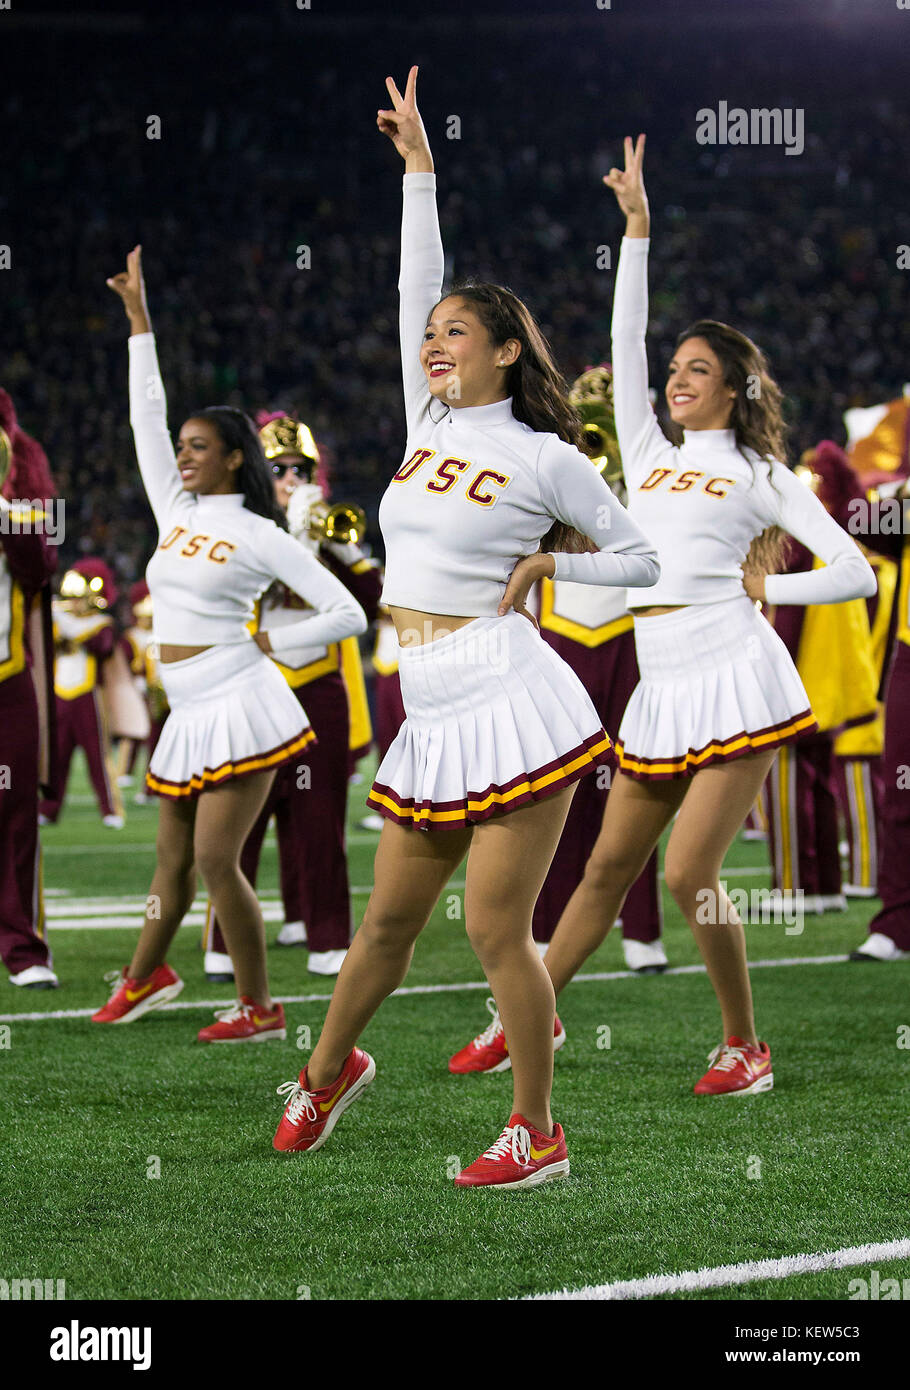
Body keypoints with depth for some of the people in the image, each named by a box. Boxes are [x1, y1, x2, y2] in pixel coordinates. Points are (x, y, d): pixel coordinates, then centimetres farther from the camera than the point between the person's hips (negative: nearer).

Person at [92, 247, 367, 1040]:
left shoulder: (260, 536, -4)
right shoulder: (177, 514, 13)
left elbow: (347, 614, -4)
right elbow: (146, 417, 17)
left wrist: (270, 644, 0)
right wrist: (138, 317, 16)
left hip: (239, 704, -6)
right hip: (189, 714, 6)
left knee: (215, 858, -11)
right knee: (174, 860, 16)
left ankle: (259, 1008, -3)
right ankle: (146, 975, 33)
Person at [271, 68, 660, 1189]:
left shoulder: (544, 458, -2)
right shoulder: (429, 422, 13)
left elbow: (642, 560, 7)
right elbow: (417, 290, 16)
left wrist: (543, 564, -5)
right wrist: (418, 169, 15)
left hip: (510, 702, -6)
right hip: (429, 716, 6)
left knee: (495, 927, -7)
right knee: (390, 917, 15)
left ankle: (537, 1136, 2)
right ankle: (329, 1070, 36)